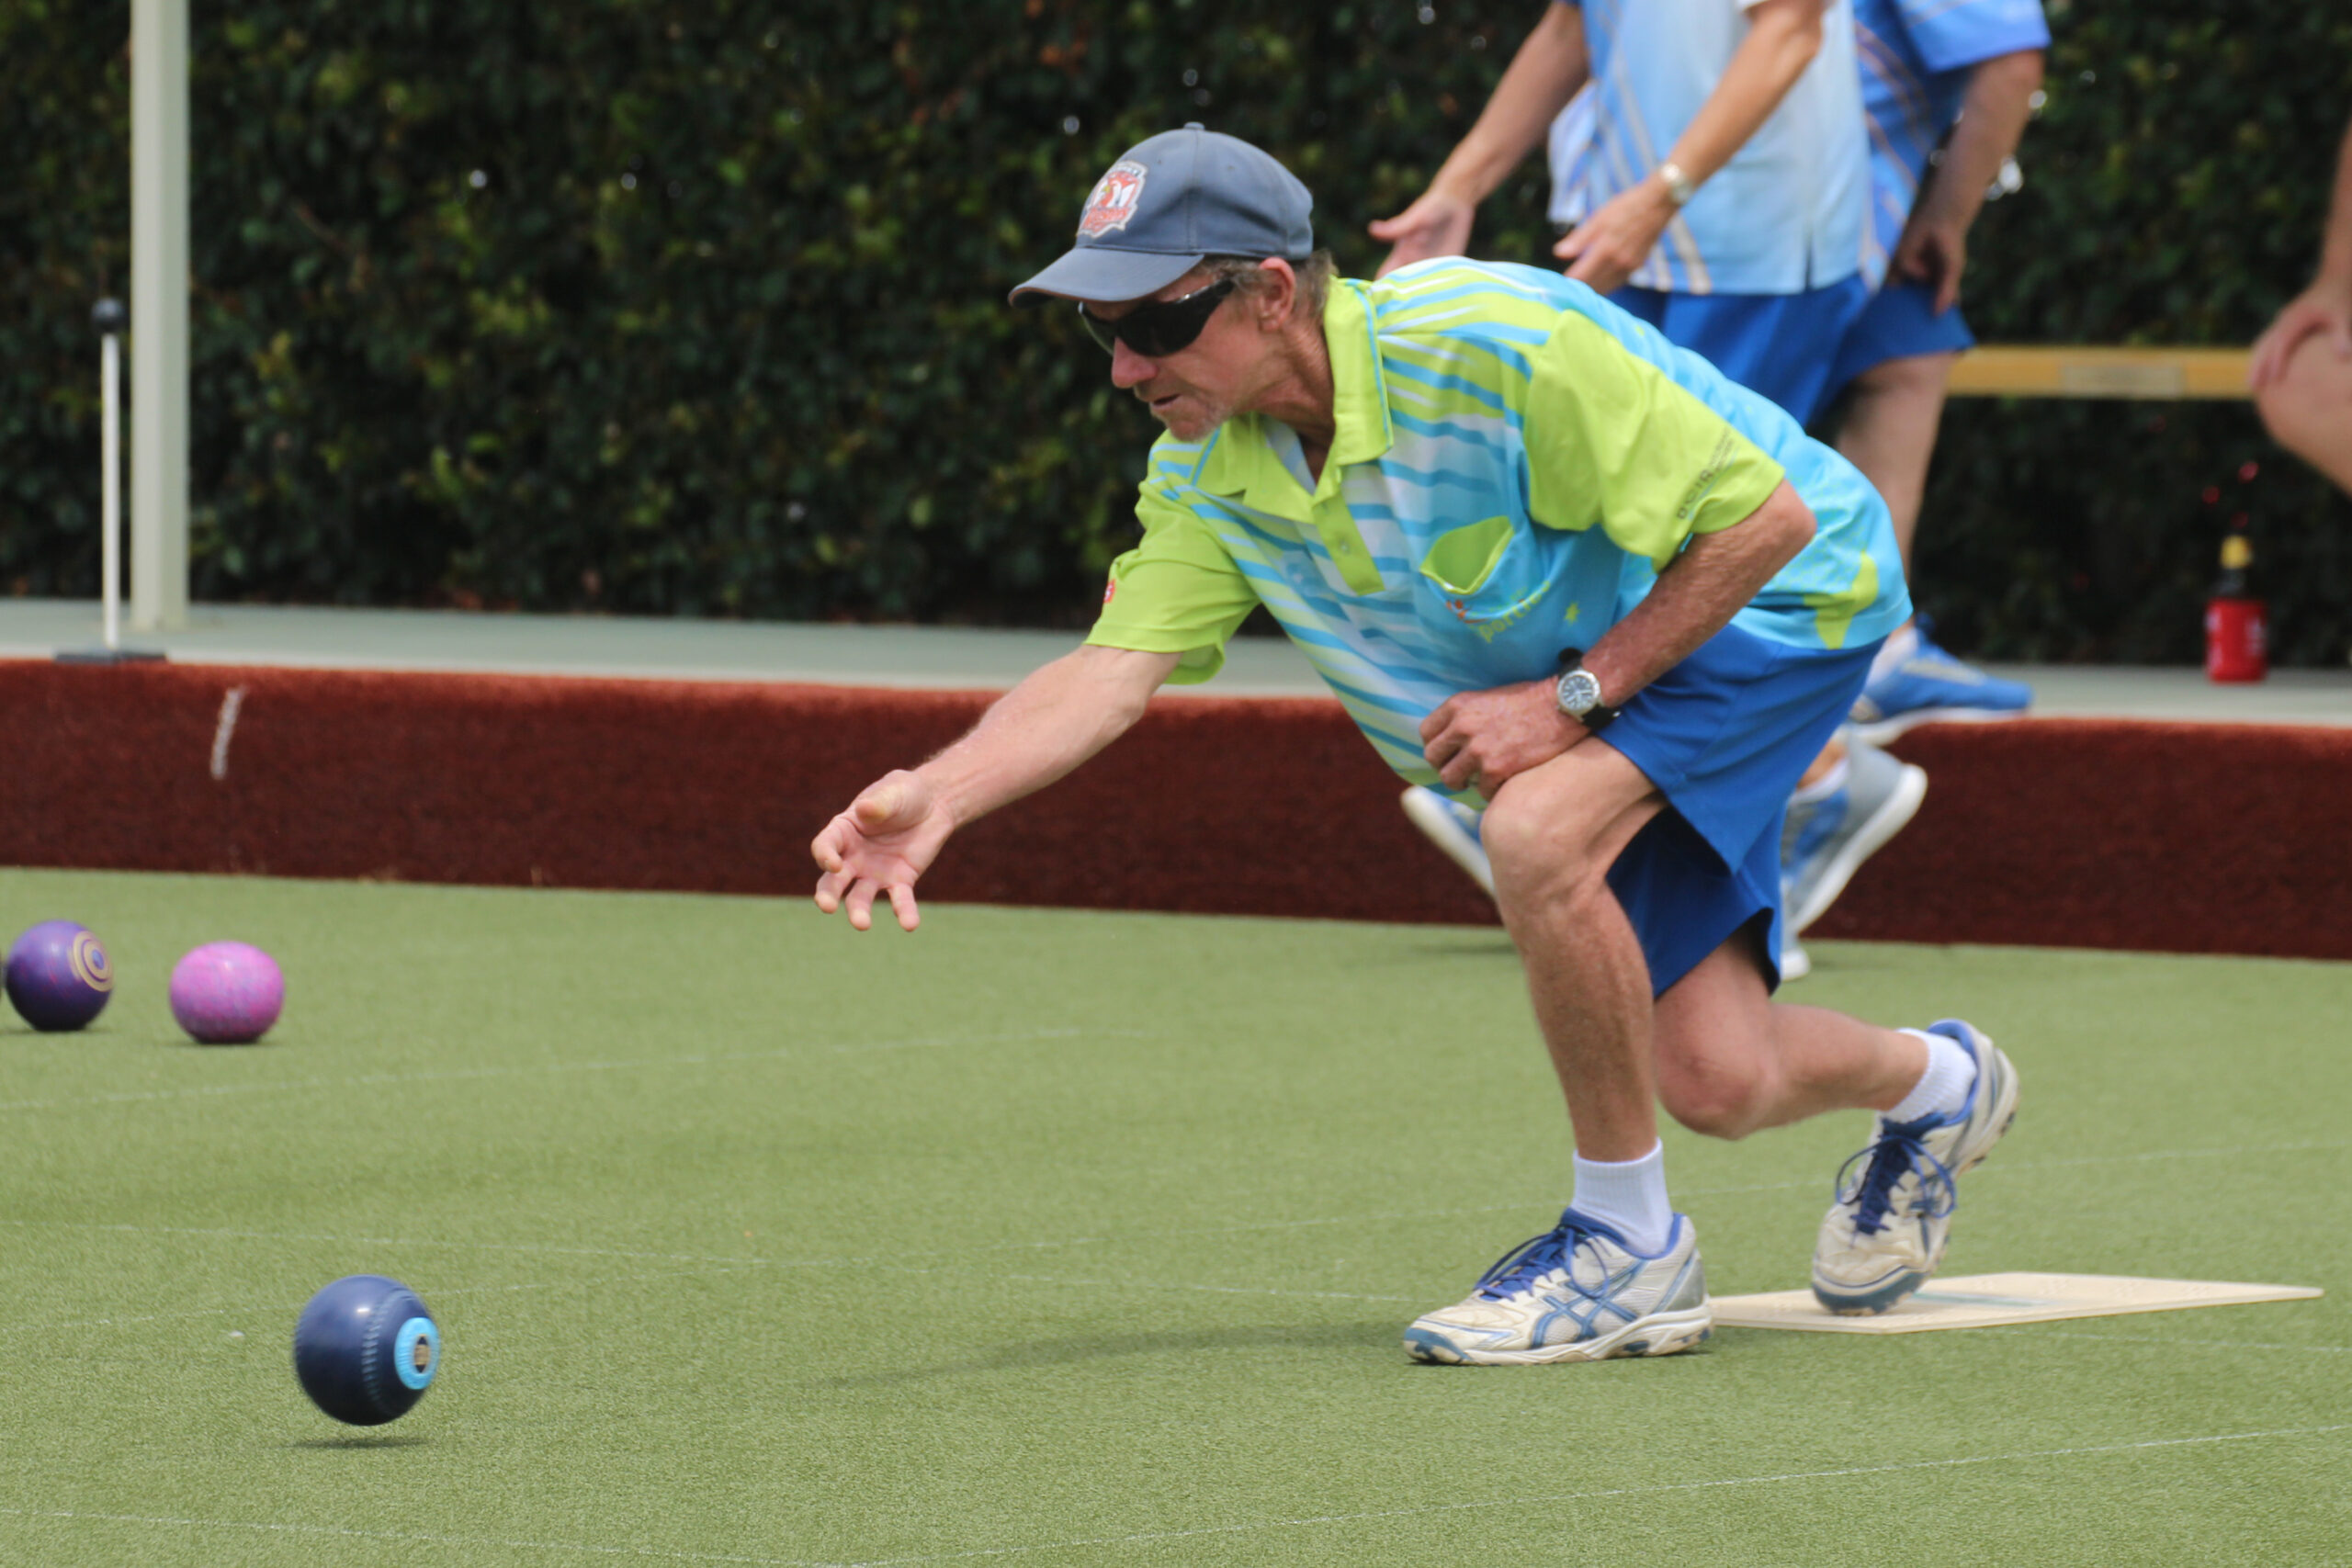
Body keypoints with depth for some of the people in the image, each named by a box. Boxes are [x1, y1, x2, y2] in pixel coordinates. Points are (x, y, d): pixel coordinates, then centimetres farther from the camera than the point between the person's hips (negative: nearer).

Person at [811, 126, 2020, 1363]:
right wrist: (938, 794, -37)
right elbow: (1114, 669, -20)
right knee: (1715, 1083, 1)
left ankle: (1629, 1244, -15)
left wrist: (1571, 695, -31)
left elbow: (1767, 519, -29)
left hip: (1772, 602, -7)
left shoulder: (1490, 346, -34)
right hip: (1578, 664, 7)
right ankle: (1934, 1085, 38)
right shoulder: (1206, 472, -11)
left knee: (1537, 833, -33)